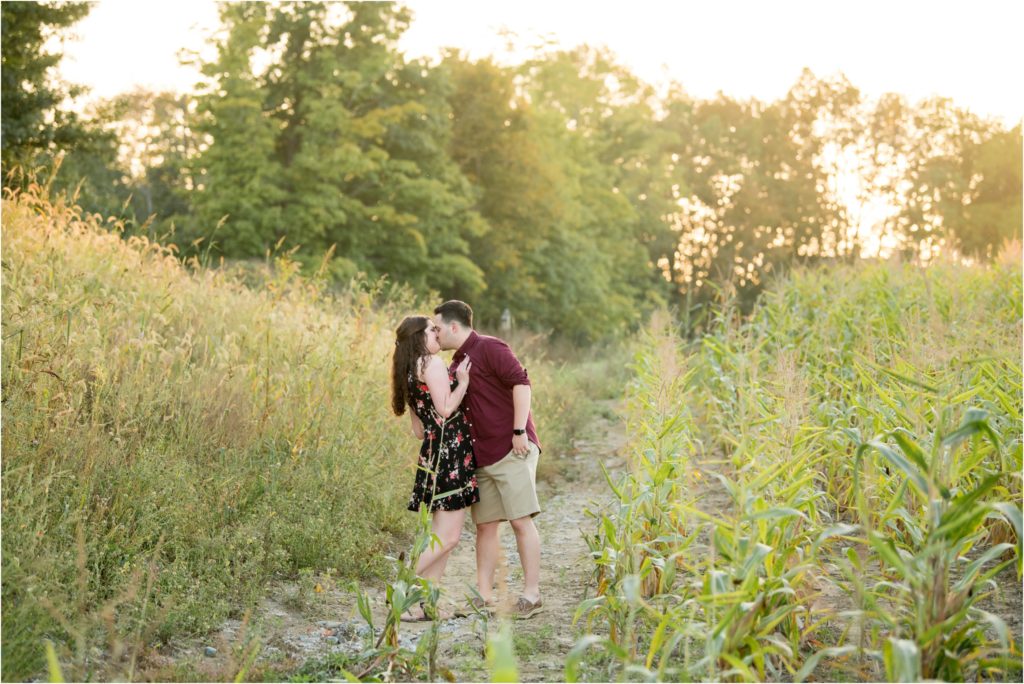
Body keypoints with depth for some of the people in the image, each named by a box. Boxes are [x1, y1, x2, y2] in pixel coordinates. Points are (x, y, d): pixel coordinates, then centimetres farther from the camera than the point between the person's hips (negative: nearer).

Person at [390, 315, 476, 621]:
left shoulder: (409, 376, 20)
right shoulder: (433, 363, -7)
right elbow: (445, 410, -16)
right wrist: (463, 382, -4)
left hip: (433, 453, 10)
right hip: (450, 451, -10)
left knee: (442, 536, 8)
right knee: (448, 536, -9)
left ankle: (422, 603, 5)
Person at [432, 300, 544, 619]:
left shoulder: (489, 348, -8)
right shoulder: (457, 363, 18)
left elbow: (521, 383, -18)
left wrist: (520, 432, -21)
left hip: (512, 450, -9)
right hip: (482, 457, 9)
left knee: (521, 521, -6)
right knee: (485, 525, 8)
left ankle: (532, 594, -1)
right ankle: (484, 596, 13)